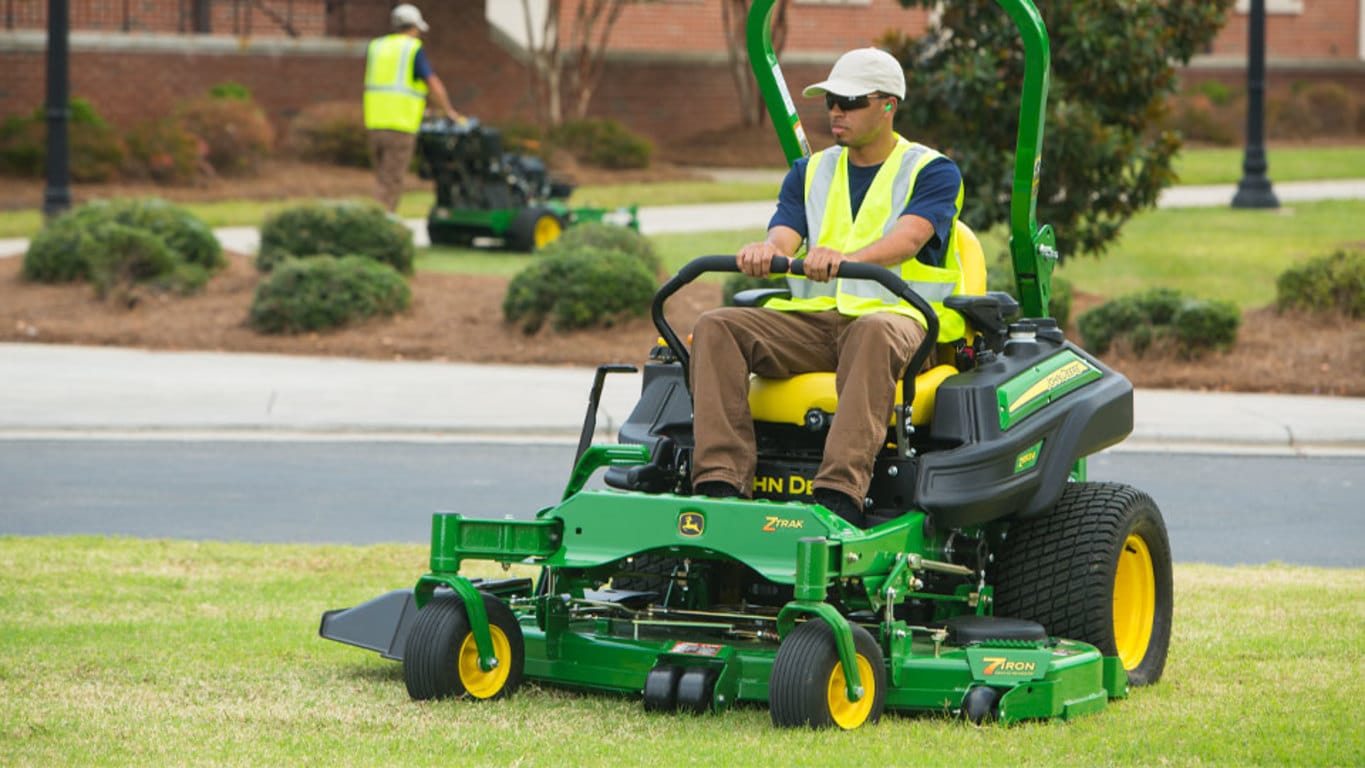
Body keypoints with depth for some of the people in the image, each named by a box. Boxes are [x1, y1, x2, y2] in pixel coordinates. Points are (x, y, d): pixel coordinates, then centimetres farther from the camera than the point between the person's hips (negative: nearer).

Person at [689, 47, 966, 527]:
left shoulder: (932, 173, 4)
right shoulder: (809, 173, 20)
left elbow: (908, 239, -16)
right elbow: (783, 237, 3)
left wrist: (847, 258, -38)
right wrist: (765, 251, -25)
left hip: (896, 315, -5)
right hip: (812, 318, 5)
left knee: (872, 332, -42)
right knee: (717, 327, -21)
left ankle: (840, 494, -54)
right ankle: (721, 483, -35)